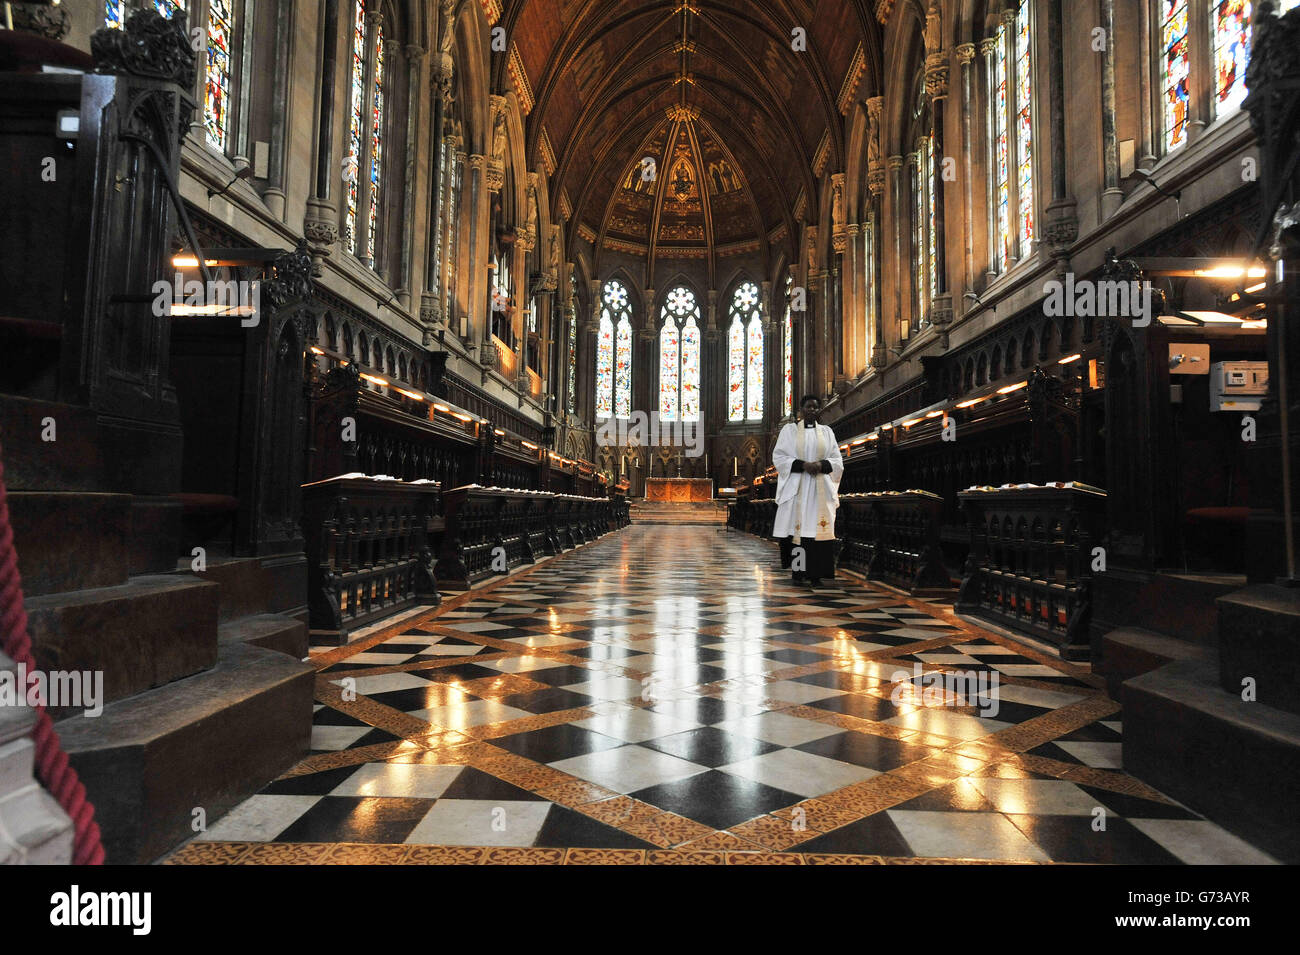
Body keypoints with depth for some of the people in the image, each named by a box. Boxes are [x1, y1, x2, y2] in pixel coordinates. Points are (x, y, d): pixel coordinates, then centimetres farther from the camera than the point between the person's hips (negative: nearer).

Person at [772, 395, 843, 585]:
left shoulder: (827, 432, 14)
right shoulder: (789, 430, 8)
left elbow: (837, 461, 11)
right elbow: (778, 457, 0)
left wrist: (821, 465, -10)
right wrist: (803, 465, -13)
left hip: (820, 489, 2)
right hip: (796, 488, -2)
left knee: (818, 526, -5)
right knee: (797, 526, -8)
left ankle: (815, 573, -2)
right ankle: (798, 571, -2)